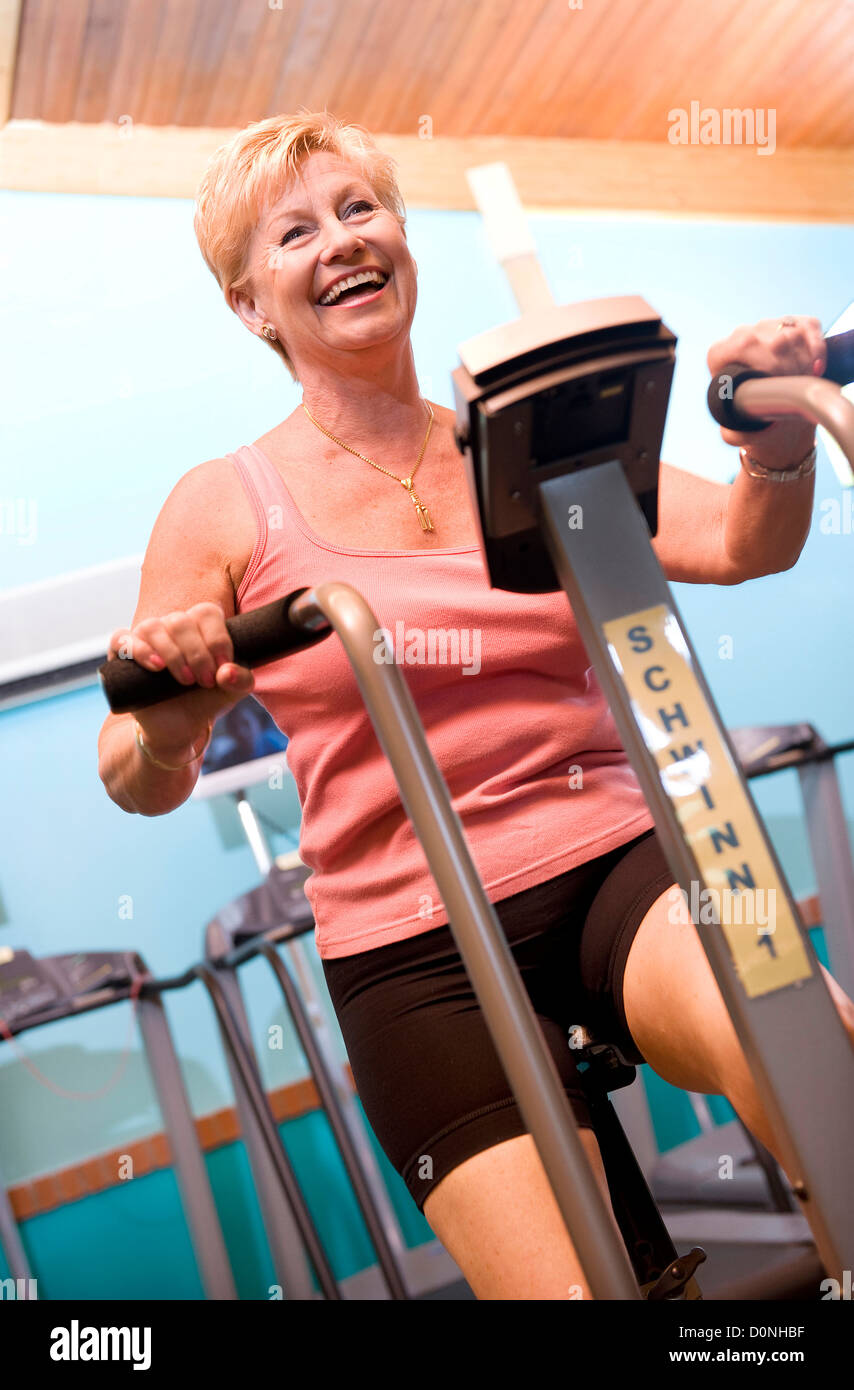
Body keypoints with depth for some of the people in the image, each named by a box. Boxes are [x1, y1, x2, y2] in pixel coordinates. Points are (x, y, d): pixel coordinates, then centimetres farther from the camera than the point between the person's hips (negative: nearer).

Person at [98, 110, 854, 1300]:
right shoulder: (225, 507, 3)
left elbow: (741, 543, 0)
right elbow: (141, 785, 0)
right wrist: (164, 724, -23)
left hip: (613, 858, 2)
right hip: (414, 943, -1)